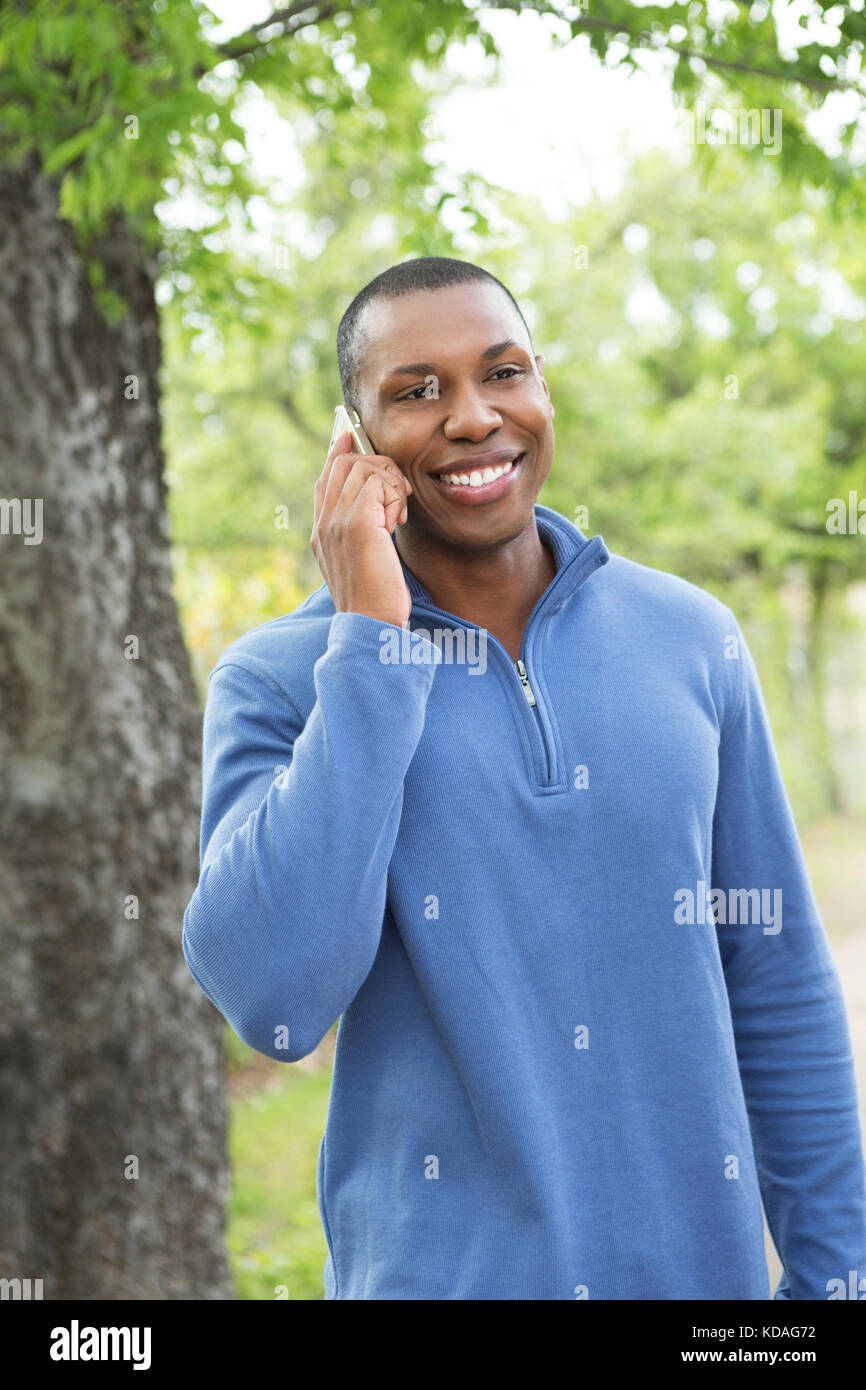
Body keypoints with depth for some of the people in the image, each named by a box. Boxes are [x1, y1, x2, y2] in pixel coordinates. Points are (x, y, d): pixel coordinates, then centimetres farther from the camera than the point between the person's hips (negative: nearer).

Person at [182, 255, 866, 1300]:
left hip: (702, 1254, 3)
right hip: (432, 1263, -2)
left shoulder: (692, 639, 1)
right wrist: (372, 639, -20)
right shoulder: (276, 679, -8)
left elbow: (778, 985, 5)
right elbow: (274, 1004, -23)